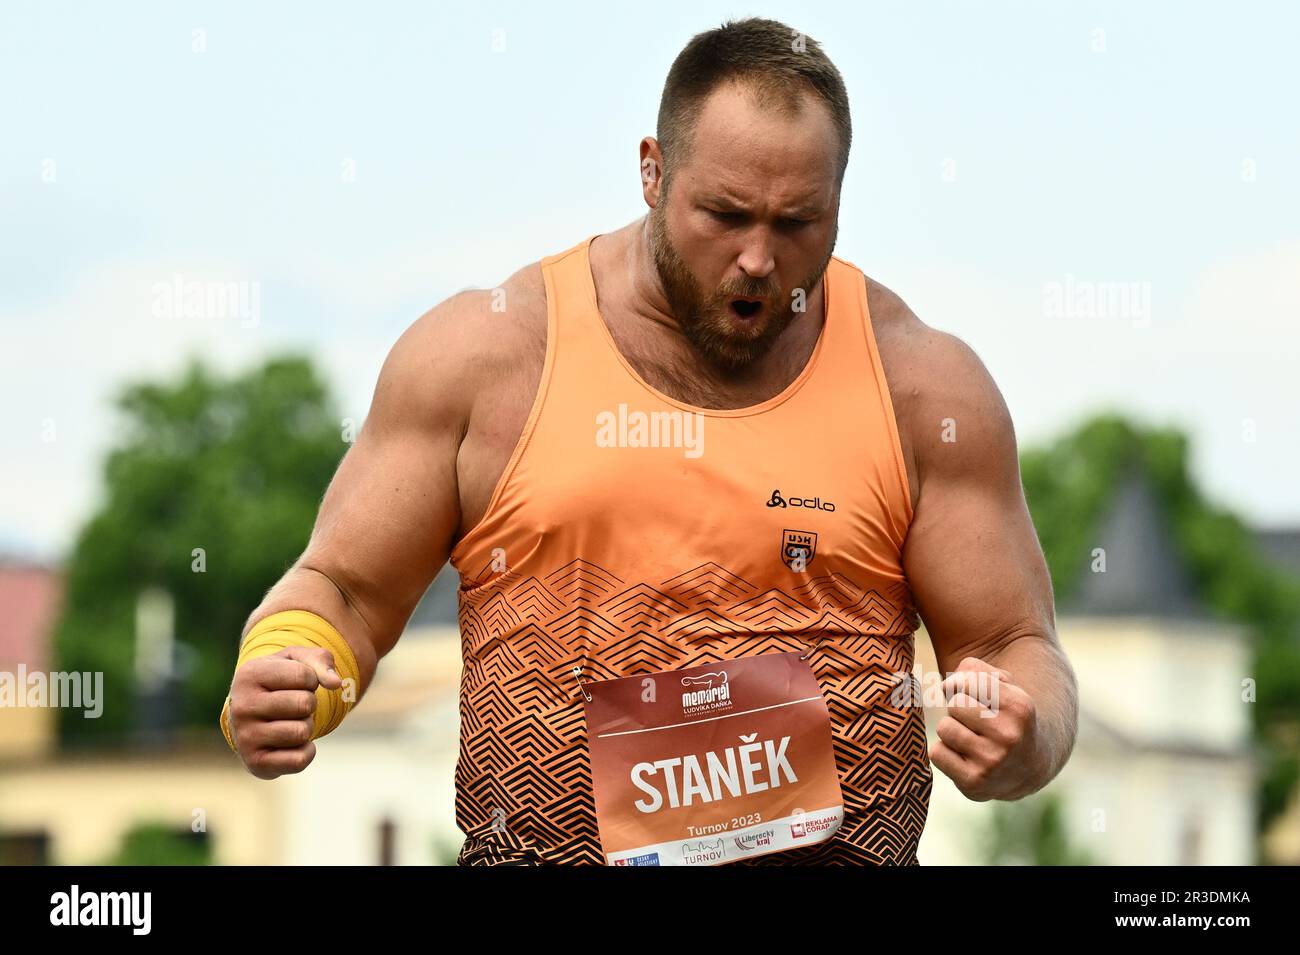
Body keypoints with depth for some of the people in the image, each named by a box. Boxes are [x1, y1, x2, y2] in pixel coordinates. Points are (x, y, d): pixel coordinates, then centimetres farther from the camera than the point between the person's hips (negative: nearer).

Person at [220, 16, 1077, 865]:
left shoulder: (919, 381, 5)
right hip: (540, 849, -1)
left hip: (838, 851, 2)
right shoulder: (489, 349, 4)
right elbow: (346, 591, 10)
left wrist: (1017, 747, -15)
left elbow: (1019, 652, 9)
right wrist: (274, 688, -13)